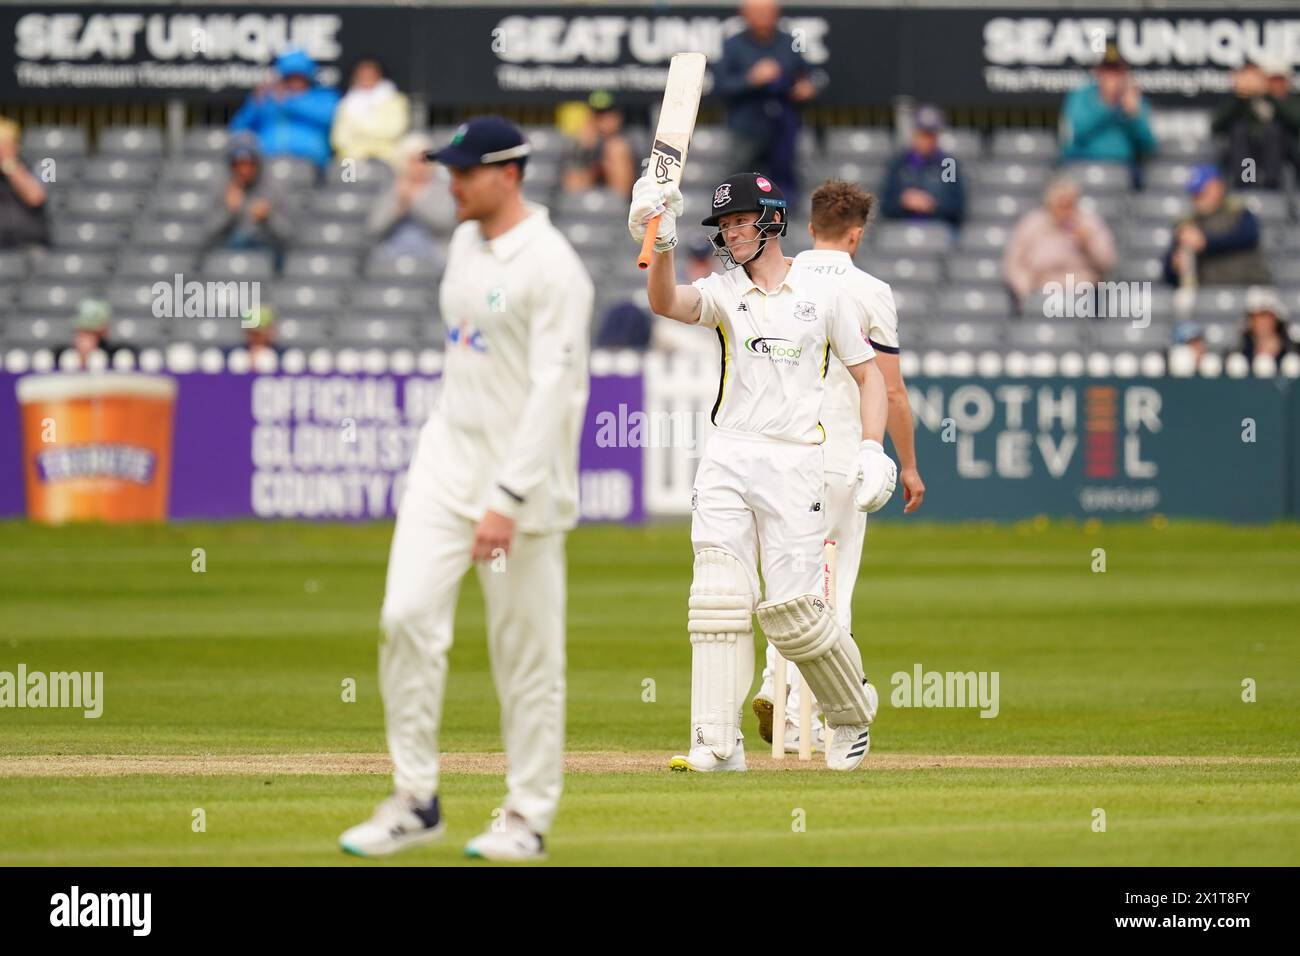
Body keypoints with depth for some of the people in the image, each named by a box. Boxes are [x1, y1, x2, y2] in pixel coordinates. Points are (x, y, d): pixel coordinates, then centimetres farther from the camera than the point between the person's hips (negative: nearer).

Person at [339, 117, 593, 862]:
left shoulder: (551, 266, -16)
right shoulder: (465, 244, 11)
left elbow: (553, 393, -21)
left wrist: (507, 500, -25)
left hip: (520, 469, -7)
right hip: (448, 459, 7)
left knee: (527, 648, 0)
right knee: (408, 615, -5)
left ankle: (529, 819, 10)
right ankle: (416, 801, 2)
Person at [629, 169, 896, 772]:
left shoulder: (823, 296, 7)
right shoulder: (723, 292, 9)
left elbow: (868, 374, 11)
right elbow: (666, 302, -13)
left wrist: (872, 449, -2)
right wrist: (663, 245, -31)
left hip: (794, 462, -2)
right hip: (727, 459, 2)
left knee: (792, 609, -6)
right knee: (719, 601, -8)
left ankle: (852, 712, 20)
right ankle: (718, 745, -9)